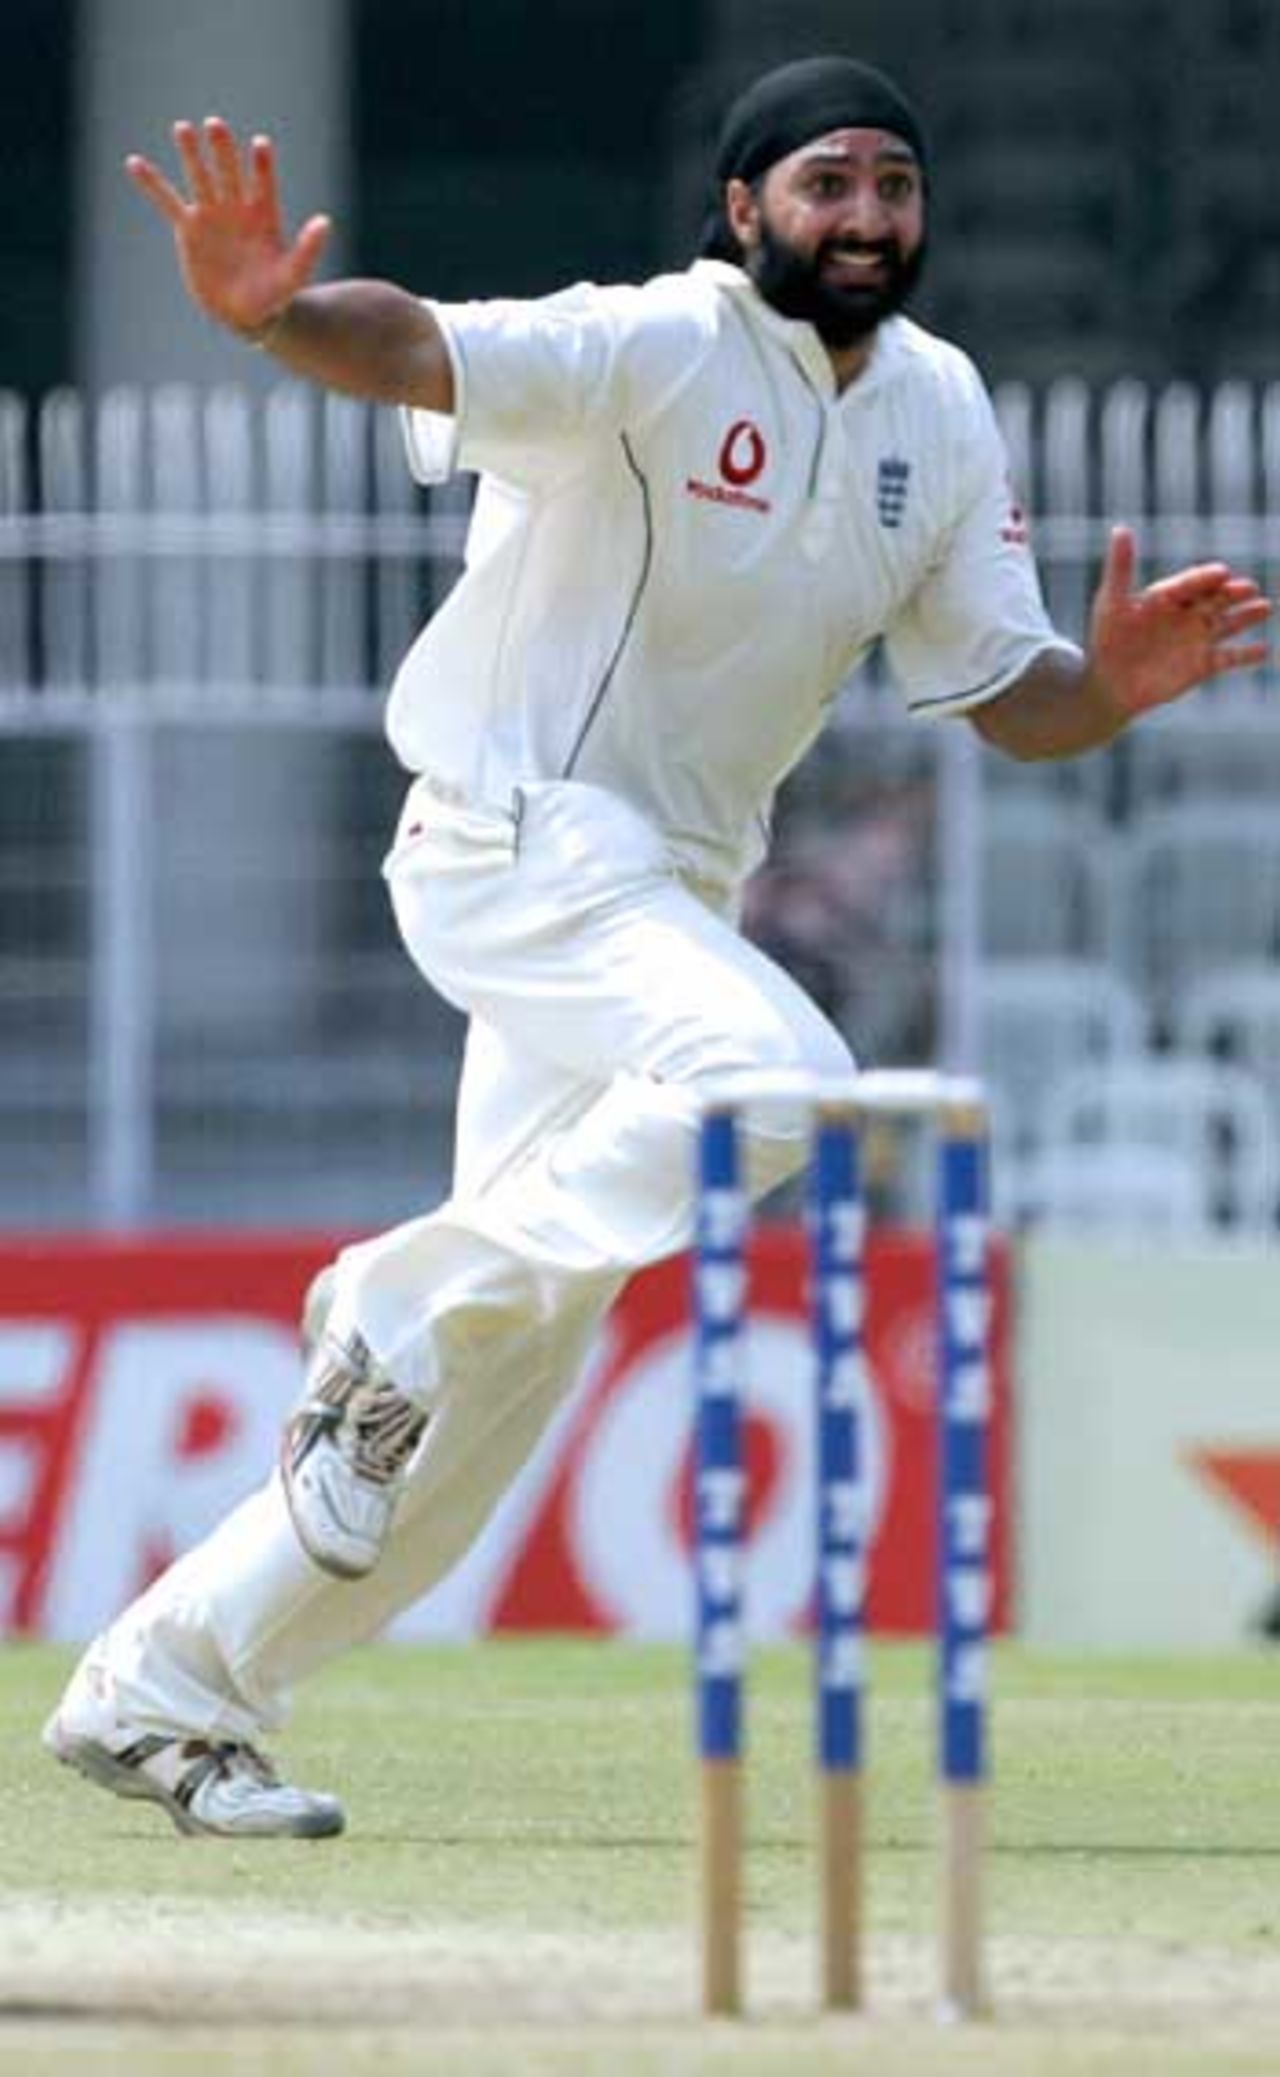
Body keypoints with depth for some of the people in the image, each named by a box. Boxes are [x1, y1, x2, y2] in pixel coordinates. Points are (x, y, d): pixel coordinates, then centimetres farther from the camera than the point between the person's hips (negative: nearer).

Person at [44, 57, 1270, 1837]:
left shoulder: (938, 413, 6)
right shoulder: (651, 352, -16)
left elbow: (1006, 699, 8)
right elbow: (422, 353, -33)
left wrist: (1109, 686, -15)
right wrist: (275, 316, -55)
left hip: (671, 892, 8)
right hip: (513, 838, -8)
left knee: (502, 1371, 5)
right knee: (777, 1073, -33)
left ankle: (167, 1690, 13)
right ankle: (403, 1309, -15)